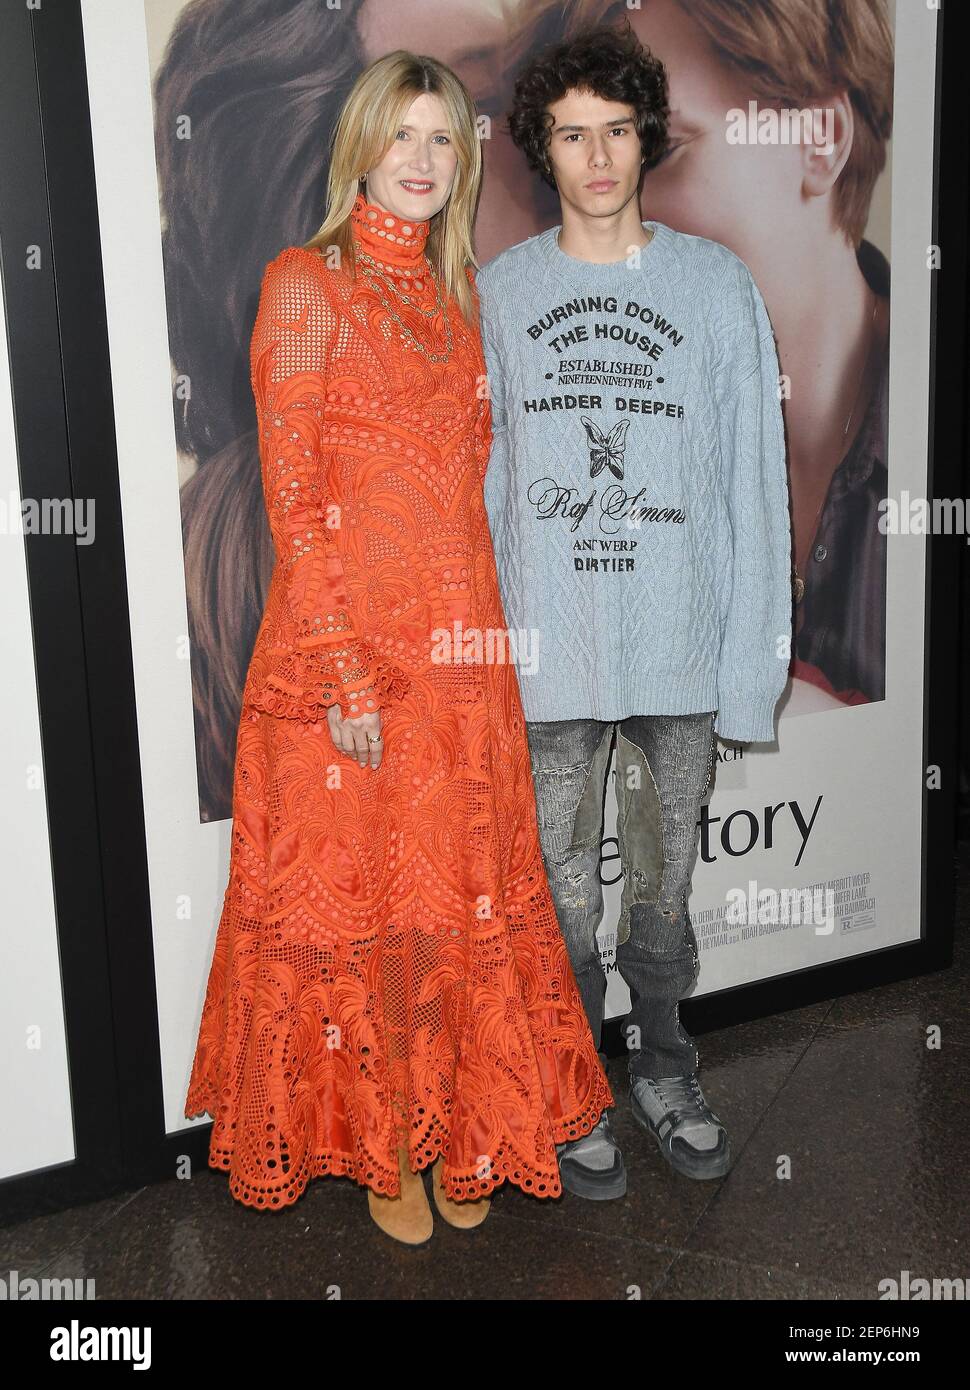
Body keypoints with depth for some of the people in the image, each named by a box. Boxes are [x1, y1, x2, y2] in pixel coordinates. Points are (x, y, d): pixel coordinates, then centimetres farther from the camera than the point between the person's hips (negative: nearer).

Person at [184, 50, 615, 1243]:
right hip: (349, 645, -5)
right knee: (358, 893, 7)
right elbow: (292, 497, -10)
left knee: (464, 892, 12)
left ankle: (460, 1127, 31)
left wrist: (494, 628, 10)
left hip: (462, 650, 6)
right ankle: (378, 1142, 26)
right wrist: (347, 674, -16)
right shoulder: (306, 284, -4)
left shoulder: (455, 296, 15)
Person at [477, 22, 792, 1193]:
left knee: (664, 876, 14)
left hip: (680, 649, 0)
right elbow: (477, 480, 3)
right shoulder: (499, 291, 3)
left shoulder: (717, 285, 1)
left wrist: (753, 656, -5)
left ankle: (664, 1067, 36)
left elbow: (753, 480, 0)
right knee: (563, 886, 11)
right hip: (548, 653, 0)